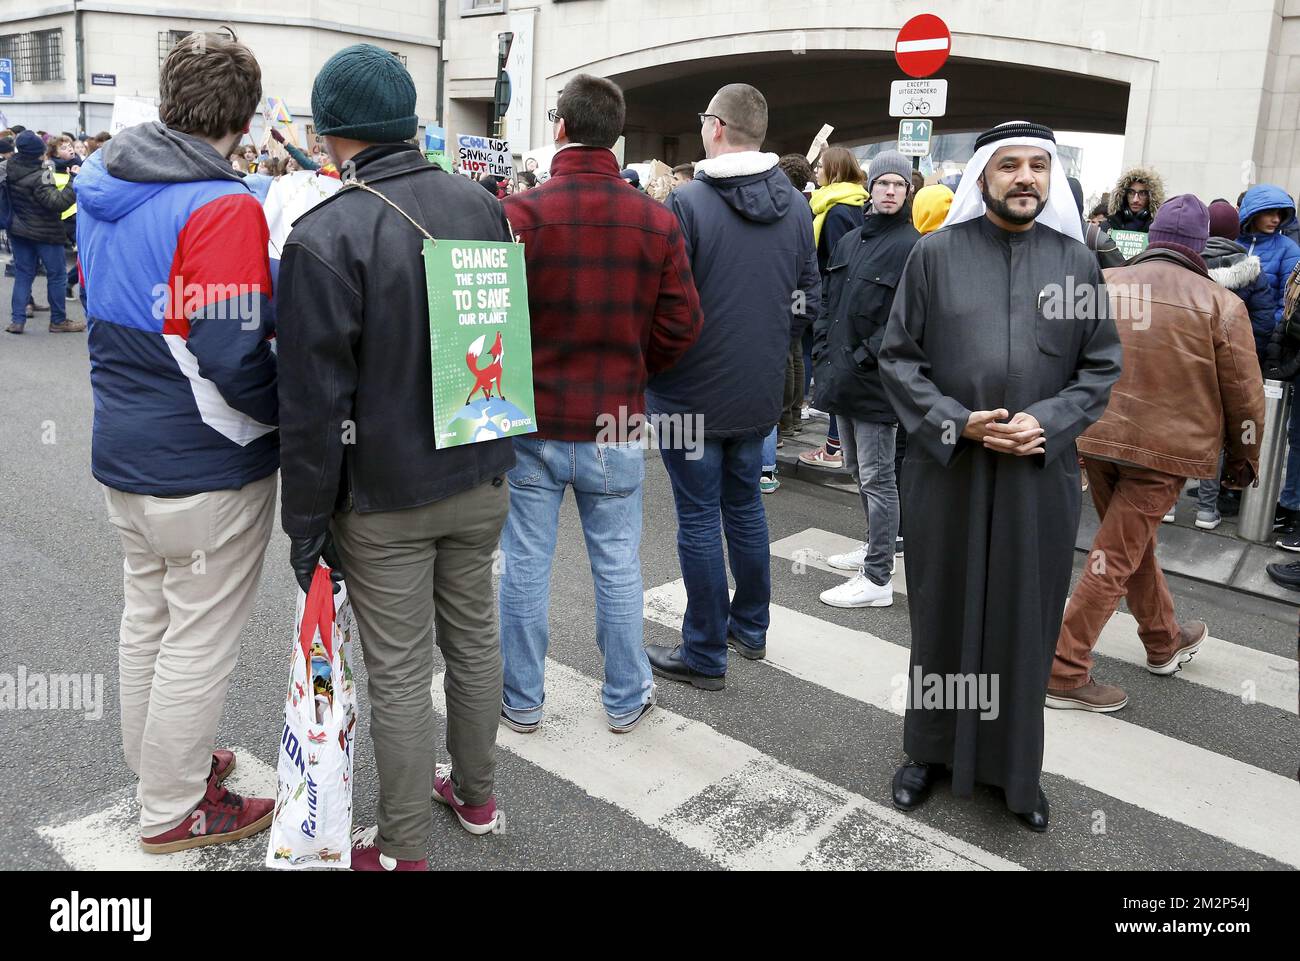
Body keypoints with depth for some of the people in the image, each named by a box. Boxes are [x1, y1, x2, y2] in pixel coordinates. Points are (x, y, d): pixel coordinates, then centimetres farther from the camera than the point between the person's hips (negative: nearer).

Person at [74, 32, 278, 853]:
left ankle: (161, 761, 41)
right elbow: (232, 356, -27)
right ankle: (174, 810, 23)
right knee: (202, 637, 7)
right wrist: (287, 411, -10)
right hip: (206, 468, -8)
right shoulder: (223, 207, -22)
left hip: (124, 450, 9)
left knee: (148, 615, 22)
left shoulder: (103, 188, 6)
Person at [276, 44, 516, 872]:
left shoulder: (326, 234, -16)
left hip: (385, 496, -6)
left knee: (400, 671, 5)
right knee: (474, 636, 19)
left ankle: (404, 850, 21)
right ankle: (475, 794, 38)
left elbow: (315, 399, -15)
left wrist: (307, 519, -6)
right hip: (481, 475, 6)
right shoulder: (480, 203, 3)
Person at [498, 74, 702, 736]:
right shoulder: (658, 221, -4)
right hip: (616, 422, 2)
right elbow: (681, 325, -1)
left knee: (525, 565, 11)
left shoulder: (521, 214, -12)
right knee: (618, 565, 14)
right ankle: (626, 699, 28)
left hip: (531, 420, -1)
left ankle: (522, 701, 26)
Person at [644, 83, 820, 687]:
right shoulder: (795, 207, 2)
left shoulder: (687, 203, -16)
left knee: (699, 519, 4)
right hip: (761, 391, 6)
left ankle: (705, 655, 15)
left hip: (692, 390, -6)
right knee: (745, 506, 20)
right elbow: (808, 300, 7)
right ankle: (750, 628, 34)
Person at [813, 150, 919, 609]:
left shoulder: (912, 247, -10)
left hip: (874, 380, -8)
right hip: (842, 376, 8)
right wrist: (824, 349, 8)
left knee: (877, 477, -3)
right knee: (857, 468, 19)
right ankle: (878, 545, 36)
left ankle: (878, 579, 3)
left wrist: (864, 358, -17)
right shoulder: (850, 240, 14)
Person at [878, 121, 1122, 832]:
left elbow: (1102, 365, 5)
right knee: (942, 614, 11)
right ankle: (930, 750, 30)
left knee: (1025, 622, 10)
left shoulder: (1077, 261, 4)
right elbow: (898, 358, -2)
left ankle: (1014, 764, 29)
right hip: (946, 472, -1)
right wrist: (955, 423, -14)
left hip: (1041, 476, 2)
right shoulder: (936, 253, -1)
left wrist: (1045, 423, -12)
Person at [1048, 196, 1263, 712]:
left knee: (1135, 541, 22)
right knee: (1116, 557, 2)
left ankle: (1164, 642, 41)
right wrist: (1243, 458, 13)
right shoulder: (1219, 303, -7)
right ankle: (1065, 672, 3)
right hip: (1164, 449, -4)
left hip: (1095, 438, 4)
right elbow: (1243, 394, -1)